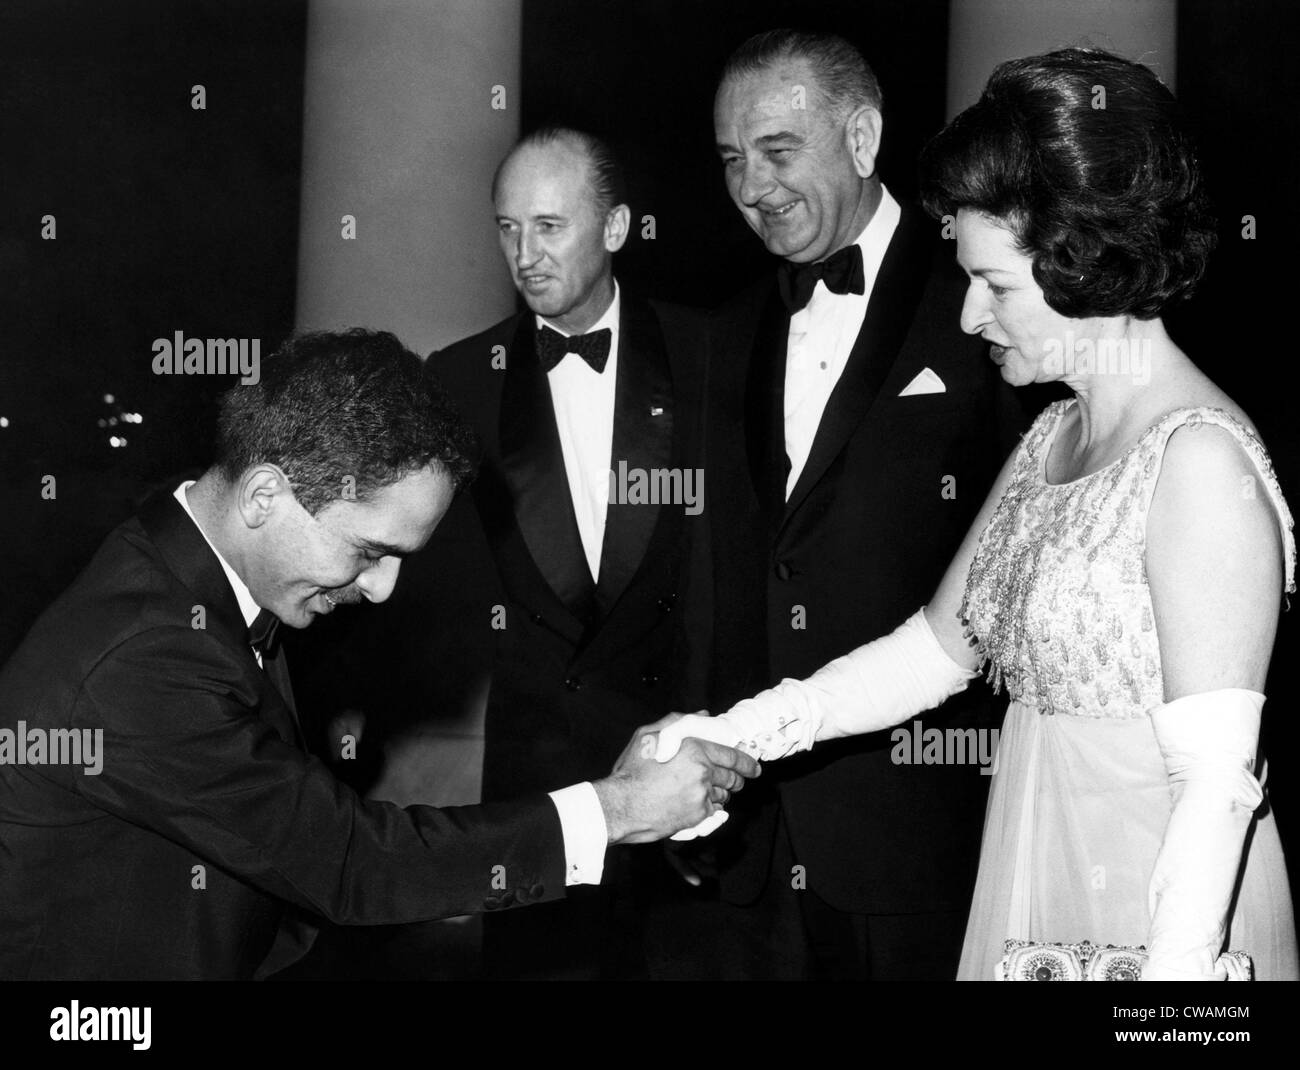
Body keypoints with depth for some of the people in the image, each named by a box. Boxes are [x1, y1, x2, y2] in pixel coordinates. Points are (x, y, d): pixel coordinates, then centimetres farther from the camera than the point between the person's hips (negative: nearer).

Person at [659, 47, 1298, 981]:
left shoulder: (1201, 460, -18)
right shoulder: (1053, 438, 8)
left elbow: (1218, 783, -21)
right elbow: (939, 644, 11)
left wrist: (1177, 966, -24)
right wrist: (736, 733, 2)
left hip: (1162, 908, -8)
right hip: (1034, 885, 8)